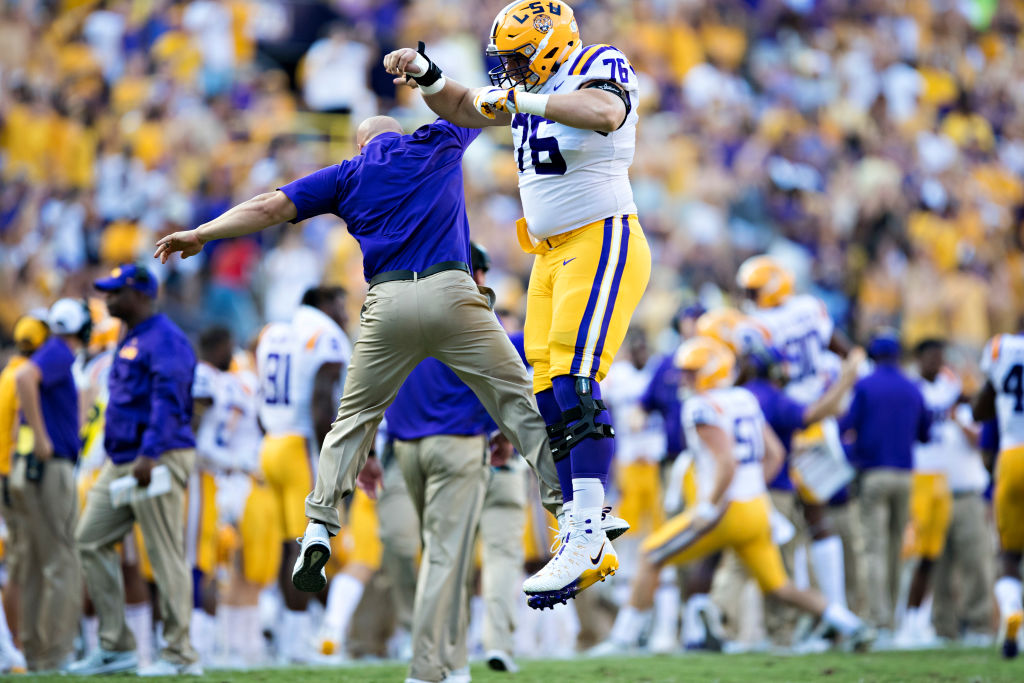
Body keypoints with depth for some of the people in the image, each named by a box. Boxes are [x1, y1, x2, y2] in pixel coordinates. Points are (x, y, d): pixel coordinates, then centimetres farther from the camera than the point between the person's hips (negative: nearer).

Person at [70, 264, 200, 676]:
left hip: (160, 458, -10)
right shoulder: (129, 340, 20)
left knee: (166, 556, -8)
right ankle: (116, 646, 8)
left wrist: (149, 455, -32)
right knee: (90, 540, 6)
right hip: (122, 461, 10)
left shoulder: (165, 339, -11)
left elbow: (168, 400, -22)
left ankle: (180, 655, -3)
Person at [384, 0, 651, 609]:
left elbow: (605, 112, -33)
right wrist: (427, 76, 6)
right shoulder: (534, 87, 14)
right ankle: (591, 552, 6)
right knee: (550, 399, 4)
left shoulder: (595, 68, -10)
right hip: (552, 256, 9)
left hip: (603, 244, -9)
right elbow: (464, 109, 26)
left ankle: (586, 537, -24)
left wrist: (520, 101, -32)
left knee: (574, 382, -21)